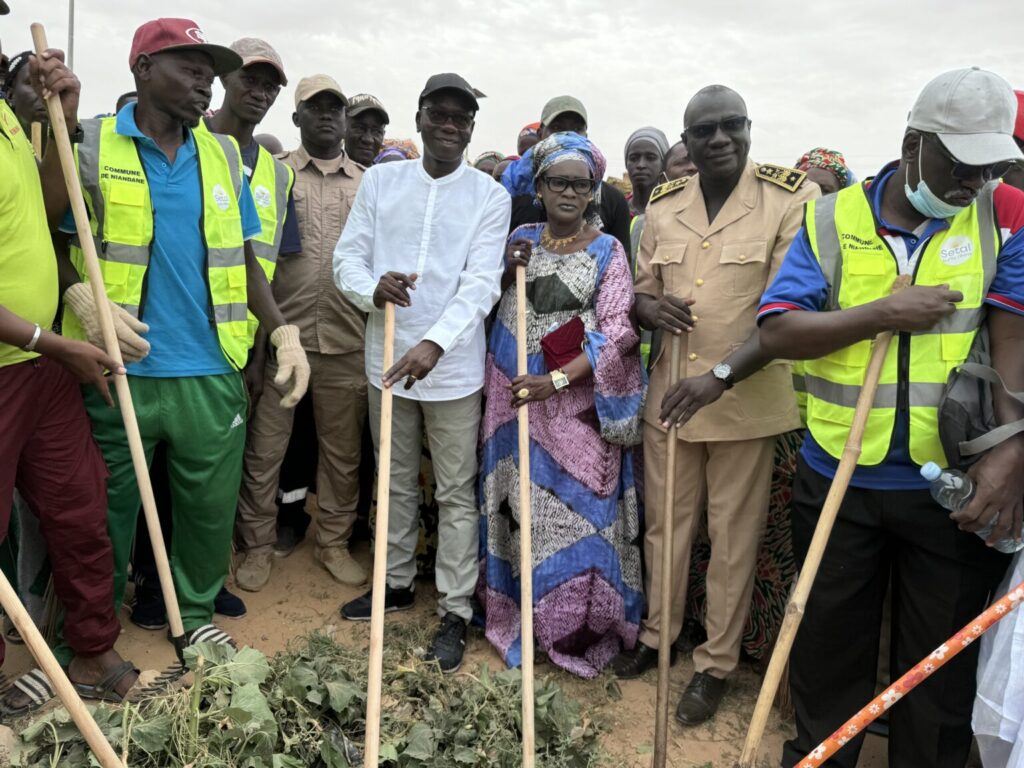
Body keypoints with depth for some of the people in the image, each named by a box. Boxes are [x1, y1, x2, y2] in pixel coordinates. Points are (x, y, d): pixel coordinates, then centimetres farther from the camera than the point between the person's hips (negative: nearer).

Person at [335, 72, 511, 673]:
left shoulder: (491, 196, -4)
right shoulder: (380, 180, 5)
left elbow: (481, 282, -14)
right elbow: (347, 256, 3)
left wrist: (434, 343, -29)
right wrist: (373, 289, -21)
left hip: (453, 366, -3)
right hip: (387, 359, 3)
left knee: (457, 493, 5)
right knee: (396, 482, 18)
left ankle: (455, 612, 18)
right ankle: (397, 581, 36)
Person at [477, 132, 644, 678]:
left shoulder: (607, 251, -1)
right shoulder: (520, 239, 9)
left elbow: (616, 331, -9)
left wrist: (557, 379, -20)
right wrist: (506, 270, -5)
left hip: (577, 399, -3)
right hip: (515, 392, 3)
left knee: (578, 507, 0)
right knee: (517, 501, 11)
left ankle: (575, 625, 17)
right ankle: (518, 613, 28)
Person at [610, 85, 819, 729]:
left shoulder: (791, 198, -9)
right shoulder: (662, 205, 5)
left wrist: (719, 376, -26)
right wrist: (645, 304, -9)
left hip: (748, 399, -4)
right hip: (668, 393, 4)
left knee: (734, 539, 9)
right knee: (664, 523, 16)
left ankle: (717, 662, 28)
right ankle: (657, 632, 38)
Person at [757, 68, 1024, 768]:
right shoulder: (832, 221, -3)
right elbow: (777, 333, -11)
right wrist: (885, 313, -19)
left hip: (954, 484, 1)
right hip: (839, 479, 0)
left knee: (944, 654, 16)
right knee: (830, 636, 17)